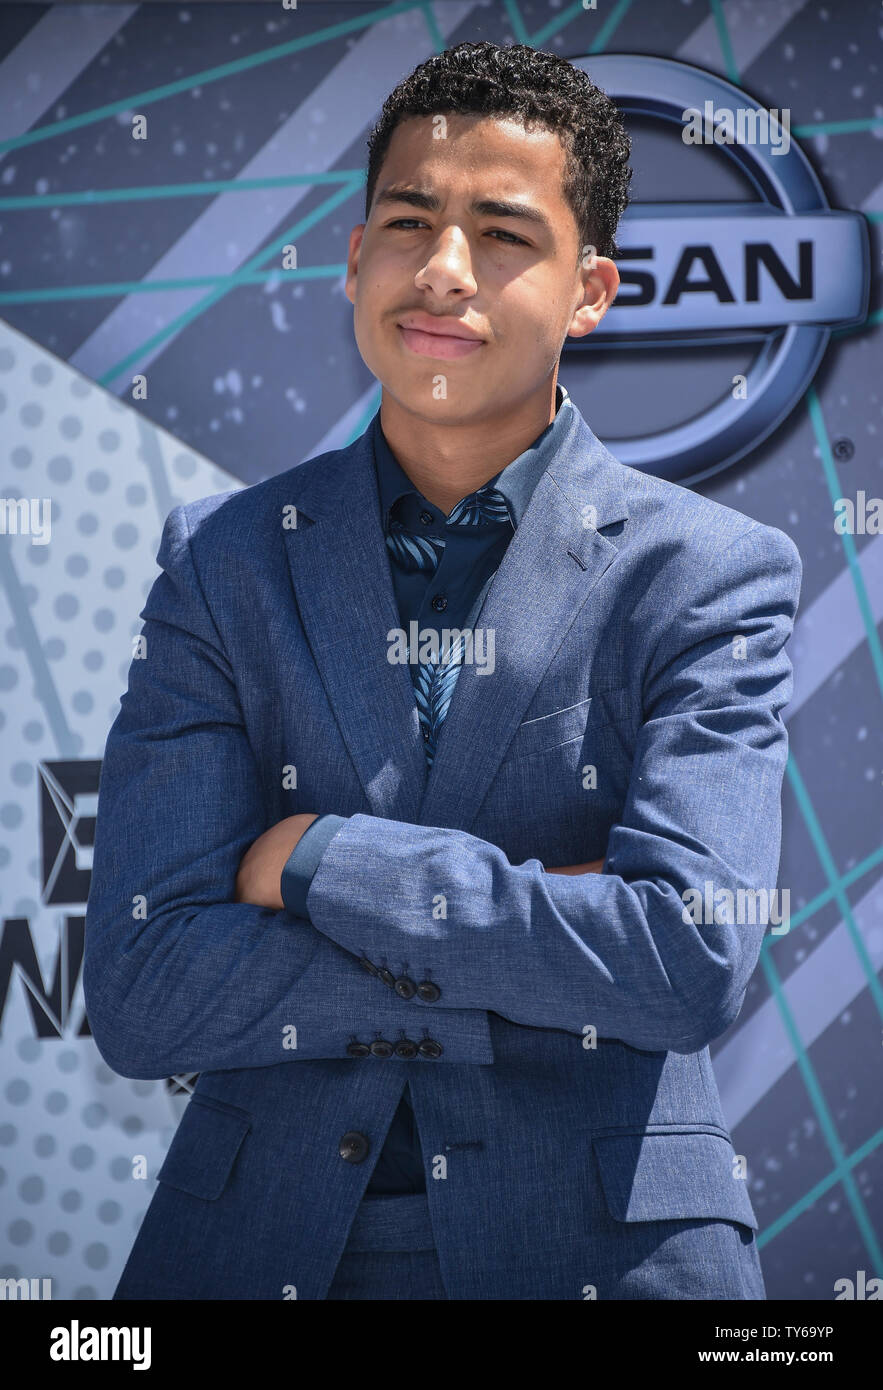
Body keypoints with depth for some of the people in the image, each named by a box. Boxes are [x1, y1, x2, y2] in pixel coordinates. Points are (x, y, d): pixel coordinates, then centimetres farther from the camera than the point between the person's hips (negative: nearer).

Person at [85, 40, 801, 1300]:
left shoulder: (710, 576, -5)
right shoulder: (220, 560, 1)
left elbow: (690, 962, -18)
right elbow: (141, 993, -8)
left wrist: (318, 857, -15)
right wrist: (546, 964, -15)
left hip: (603, 1244, -1)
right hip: (257, 1245, 1)